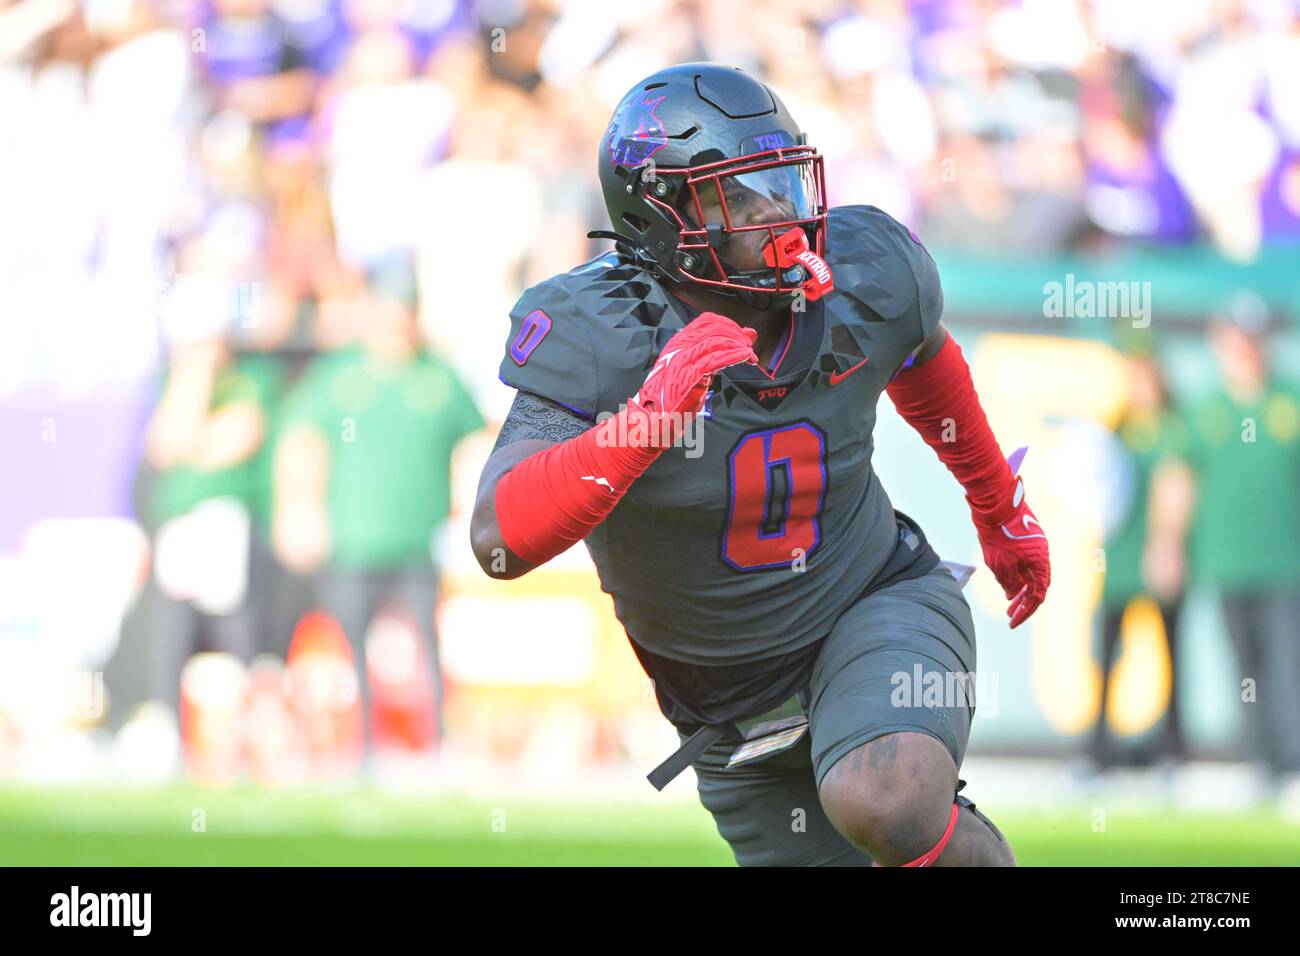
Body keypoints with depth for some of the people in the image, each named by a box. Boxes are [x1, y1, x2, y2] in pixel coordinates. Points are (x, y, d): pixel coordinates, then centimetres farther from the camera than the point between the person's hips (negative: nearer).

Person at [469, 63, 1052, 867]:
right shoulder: (597, 339, -22)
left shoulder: (864, 275, -13)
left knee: (885, 806, -31)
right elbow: (501, 542, -35)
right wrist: (649, 417, -45)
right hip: (735, 704, 1)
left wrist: (1003, 511, 29)